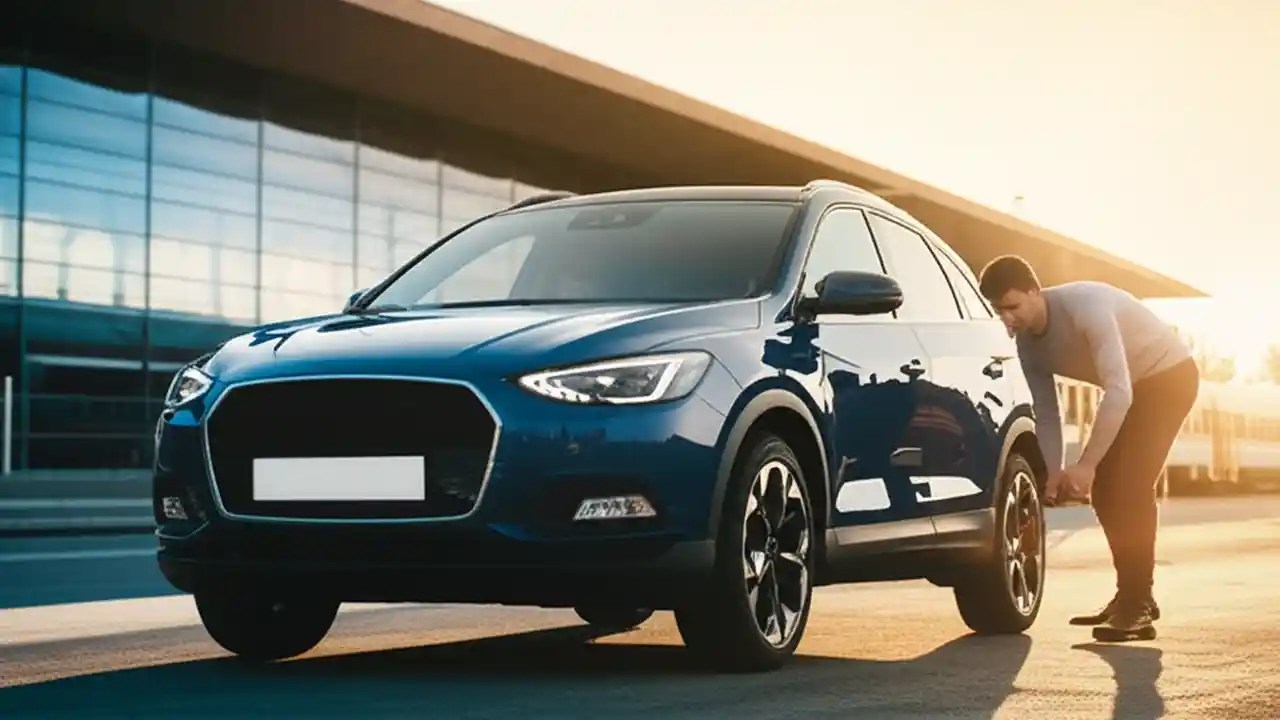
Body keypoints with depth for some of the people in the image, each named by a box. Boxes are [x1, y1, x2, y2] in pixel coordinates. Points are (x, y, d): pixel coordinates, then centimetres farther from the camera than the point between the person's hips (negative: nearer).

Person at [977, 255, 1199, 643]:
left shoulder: (1086, 306, -33)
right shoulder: (1028, 344, -9)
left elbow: (1118, 391, -38)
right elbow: (1046, 415, -2)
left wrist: (1085, 465, -38)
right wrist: (1053, 476, -15)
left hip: (1170, 374, -8)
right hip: (1132, 387, 8)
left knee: (1130, 487, -19)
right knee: (1104, 490, 3)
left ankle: (1137, 607, -18)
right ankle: (1131, 597, 15)